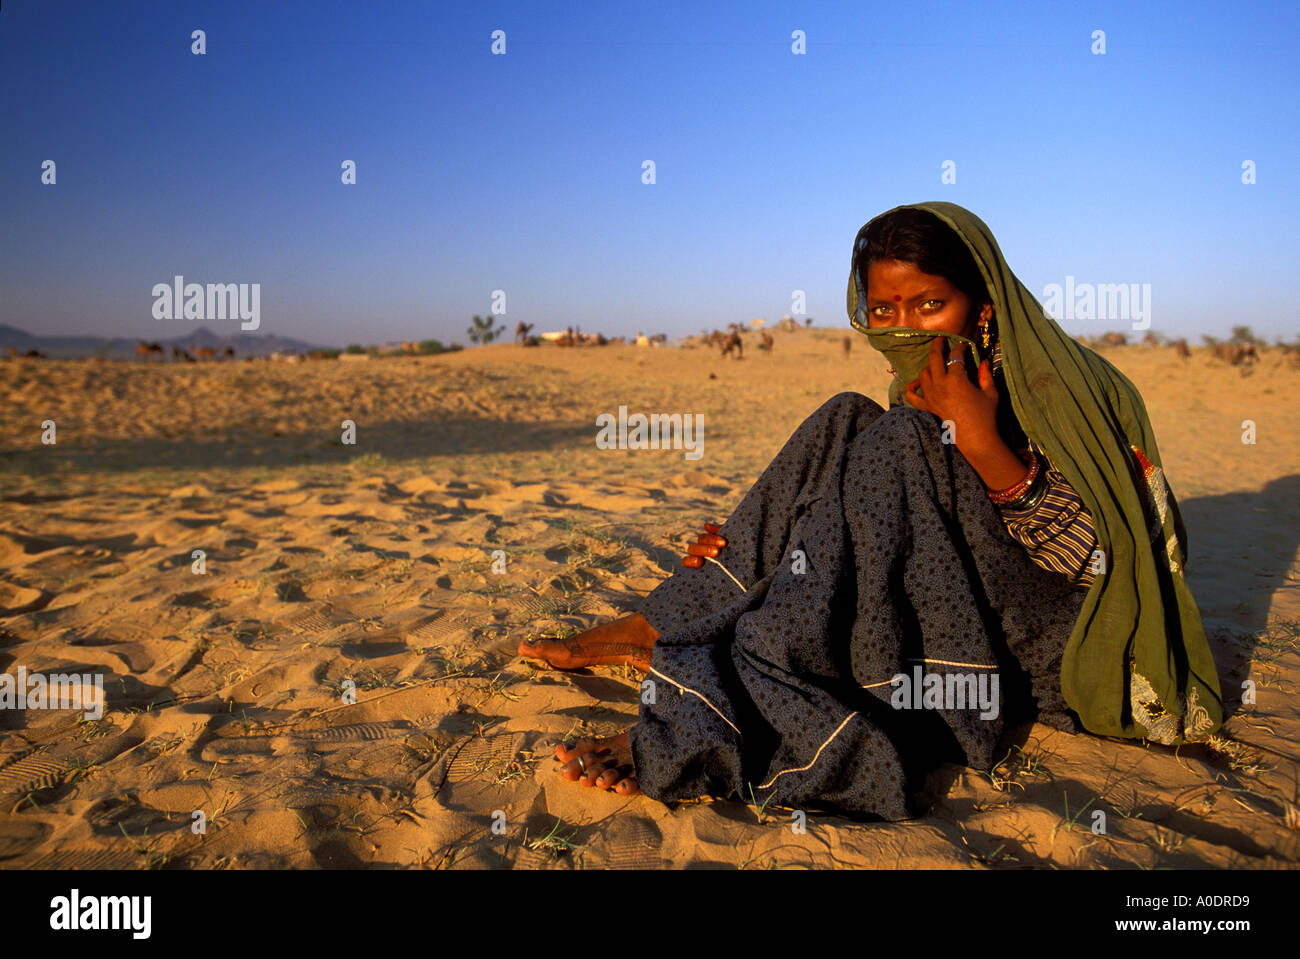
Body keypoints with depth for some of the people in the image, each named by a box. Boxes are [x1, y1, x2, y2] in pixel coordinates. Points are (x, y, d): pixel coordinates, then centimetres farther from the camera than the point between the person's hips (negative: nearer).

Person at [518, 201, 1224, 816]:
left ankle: (712, 726, -37)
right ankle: (668, 629, -16)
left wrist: (985, 446, -29)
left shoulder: (1074, 391, -10)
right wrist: (755, 547, -8)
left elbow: (1103, 562, -18)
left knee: (897, 447, -28)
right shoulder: (920, 404, 7)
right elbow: (885, 537, 8)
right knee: (847, 425, -13)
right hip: (953, 624, 6)